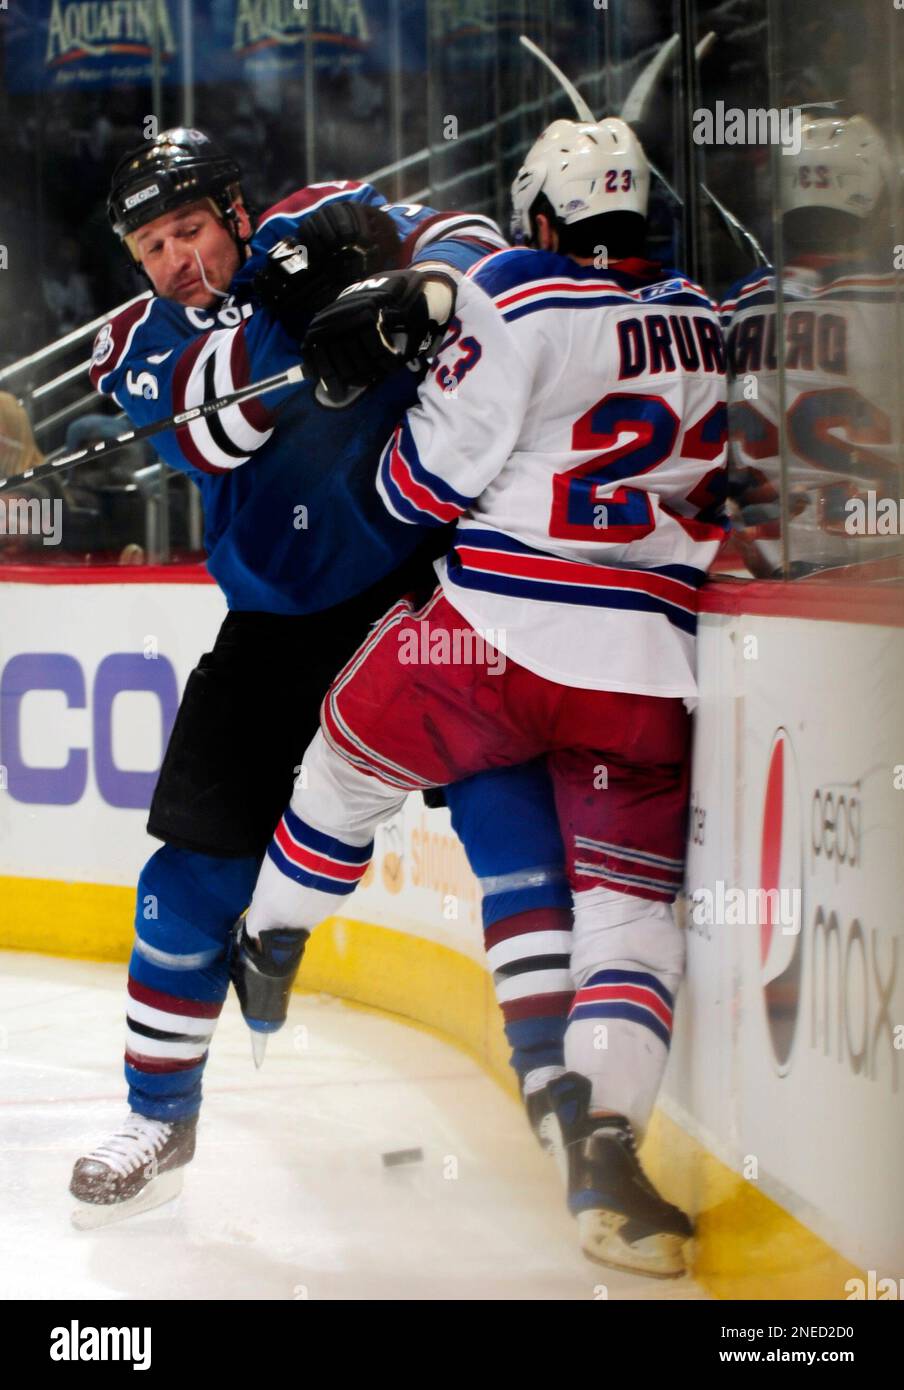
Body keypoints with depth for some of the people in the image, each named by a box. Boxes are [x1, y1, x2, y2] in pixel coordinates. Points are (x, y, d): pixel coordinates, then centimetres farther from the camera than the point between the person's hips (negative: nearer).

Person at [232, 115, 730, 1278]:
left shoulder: (519, 301, -7)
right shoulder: (703, 322, 10)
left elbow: (427, 479, -6)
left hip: (494, 637, -3)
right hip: (645, 671, 3)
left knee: (351, 755, 24)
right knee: (631, 901, 5)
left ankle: (265, 953, 43)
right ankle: (604, 1129, -16)